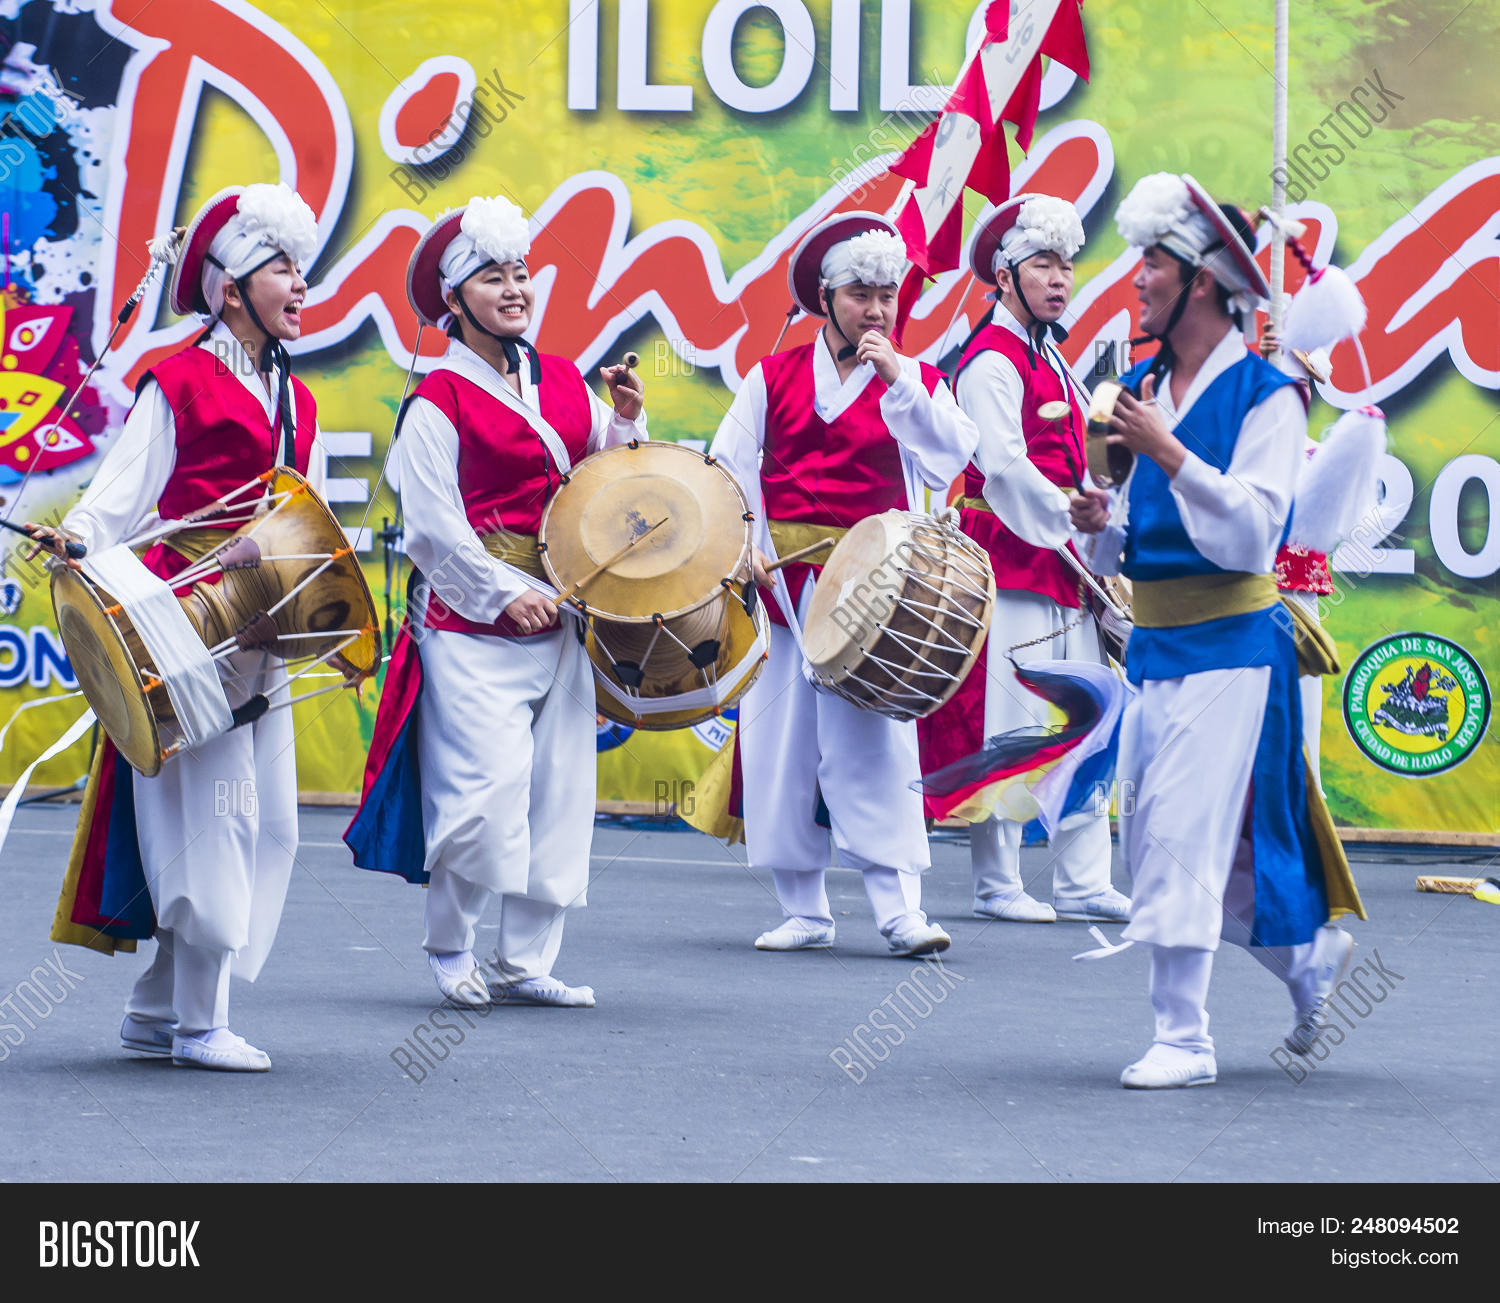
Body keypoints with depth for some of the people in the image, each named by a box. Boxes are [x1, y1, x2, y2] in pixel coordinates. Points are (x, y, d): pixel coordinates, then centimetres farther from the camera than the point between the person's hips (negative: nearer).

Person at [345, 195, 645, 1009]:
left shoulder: (562, 382, 12)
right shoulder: (438, 401, -6)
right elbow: (433, 525, -10)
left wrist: (627, 423, -3)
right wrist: (505, 595, -15)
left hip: (559, 616, 6)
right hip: (472, 621, -6)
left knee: (559, 790, 5)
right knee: (489, 787, -12)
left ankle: (525, 963, 13)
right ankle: (448, 943, 9)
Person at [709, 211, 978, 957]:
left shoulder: (916, 383, 8)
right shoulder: (774, 377, 9)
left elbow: (951, 457, -10)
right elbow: (730, 472, 7)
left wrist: (897, 379, -16)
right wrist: (748, 548, -5)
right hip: (780, 583, 2)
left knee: (873, 741, -11)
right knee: (781, 741, 3)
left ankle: (899, 908, -12)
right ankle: (804, 910, 11)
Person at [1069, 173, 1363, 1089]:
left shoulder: (1264, 394, -10)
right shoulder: (1143, 388, 11)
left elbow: (1251, 532, -19)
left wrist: (1165, 452, -23)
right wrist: (1106, 523, -3)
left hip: (1228, 643, -8)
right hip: (1154, 643, 8)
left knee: (1185, 832, -12)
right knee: (1151, 835, 12)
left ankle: (1185, 1039, -4)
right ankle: (1313, 958, 31)